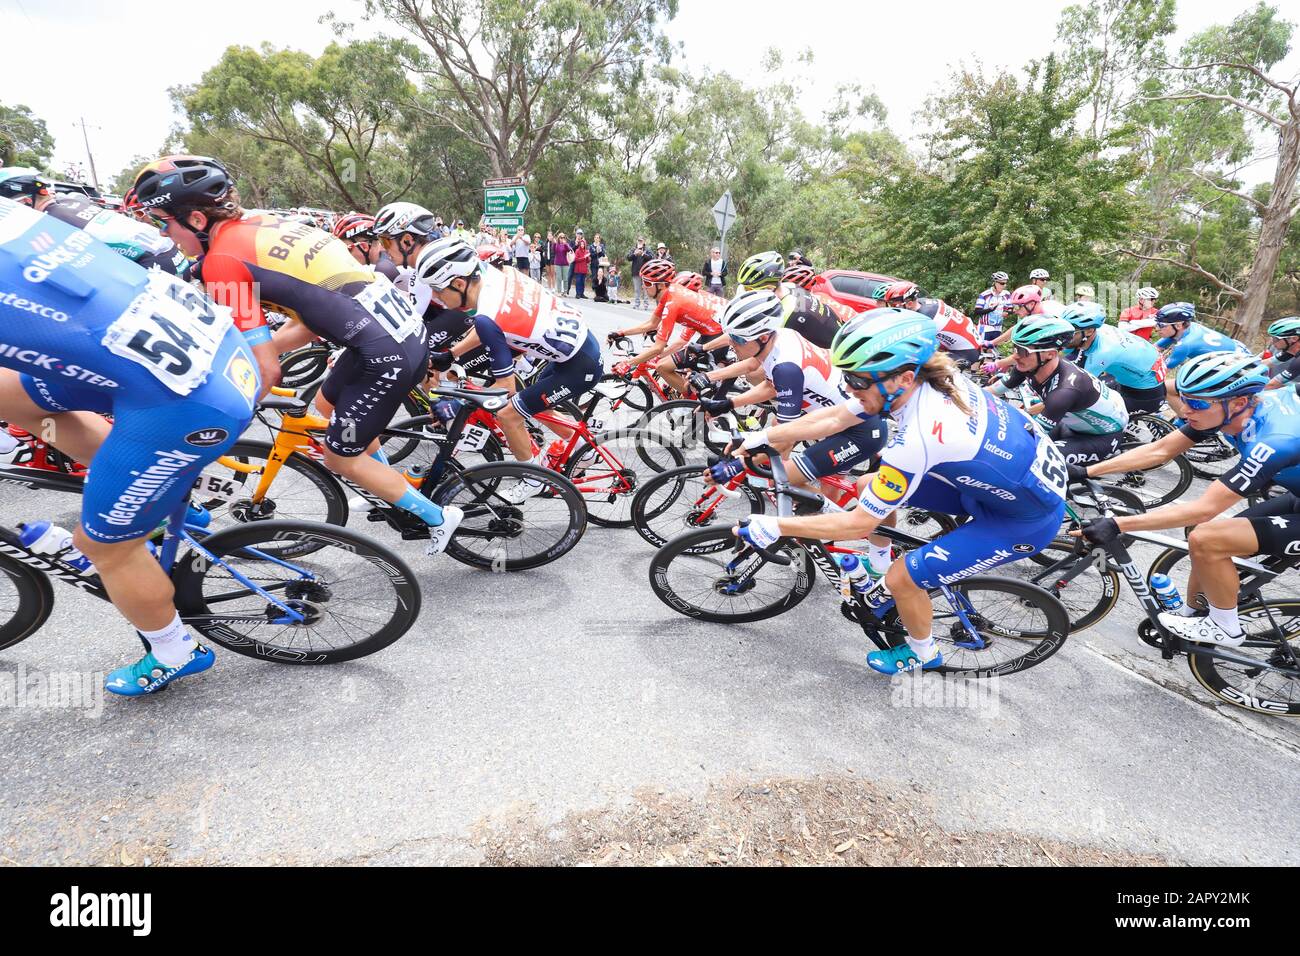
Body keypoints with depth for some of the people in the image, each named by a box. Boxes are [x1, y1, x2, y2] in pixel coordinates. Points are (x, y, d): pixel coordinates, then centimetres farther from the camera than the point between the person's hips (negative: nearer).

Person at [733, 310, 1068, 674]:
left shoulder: (916, 439, -37)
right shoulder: (927, 378, -14)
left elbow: (859, 524, -27)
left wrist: (773, 527, -22)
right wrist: (761, 436, -3)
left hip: (1030, 518, -8)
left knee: (902, 578, -10)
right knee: (870, 487, 4)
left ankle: (923, 653, 21)